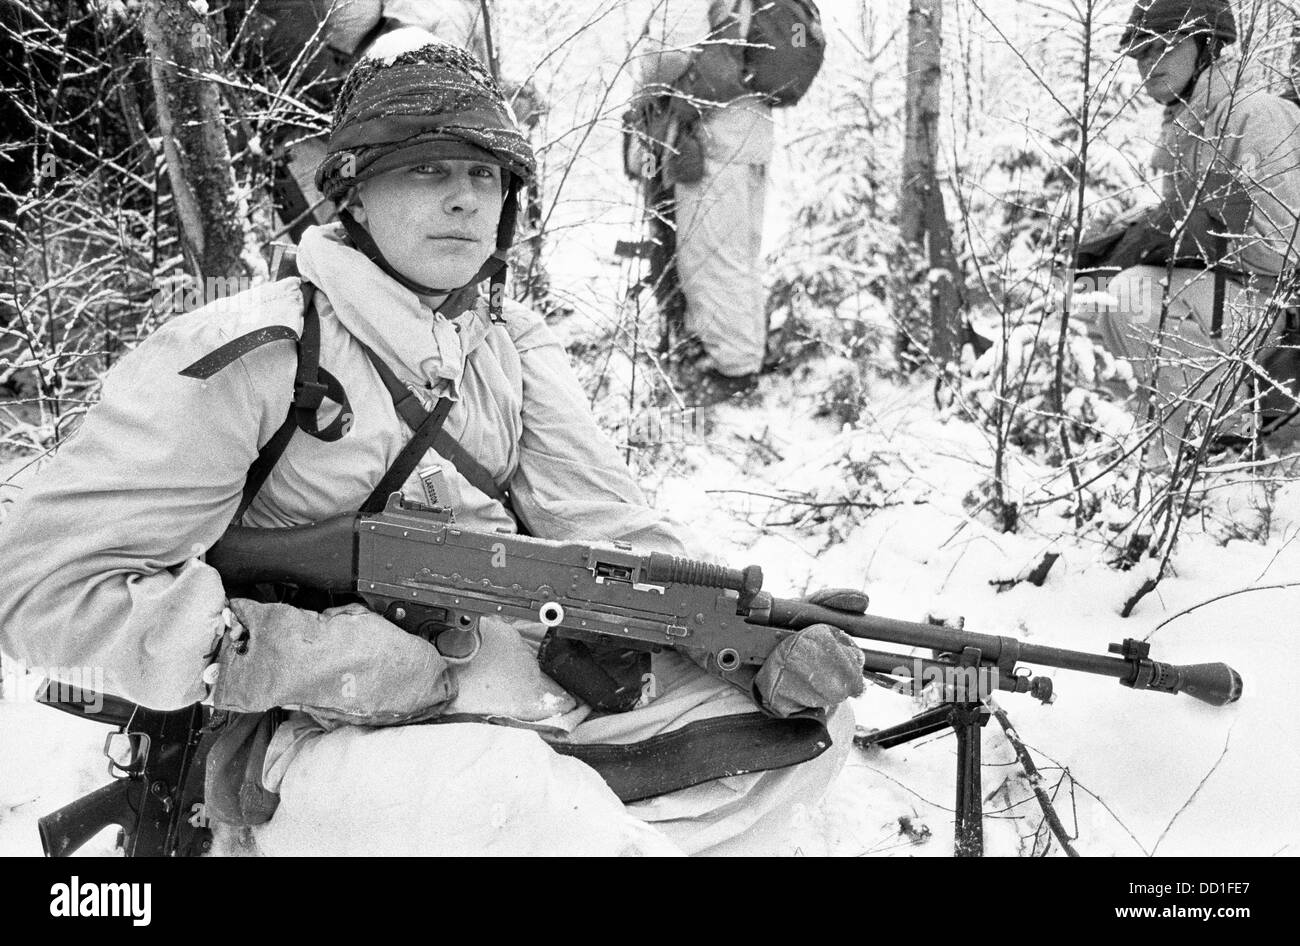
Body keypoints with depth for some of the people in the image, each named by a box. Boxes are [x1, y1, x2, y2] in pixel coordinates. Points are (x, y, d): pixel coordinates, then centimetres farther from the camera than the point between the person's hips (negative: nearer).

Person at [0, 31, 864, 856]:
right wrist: (317, 658, -23)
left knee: (812, 722, -3)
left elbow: (603, 521, 1)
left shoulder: (515, 345, 9)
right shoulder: (249, 354, -12)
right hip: (332, 733, -6)